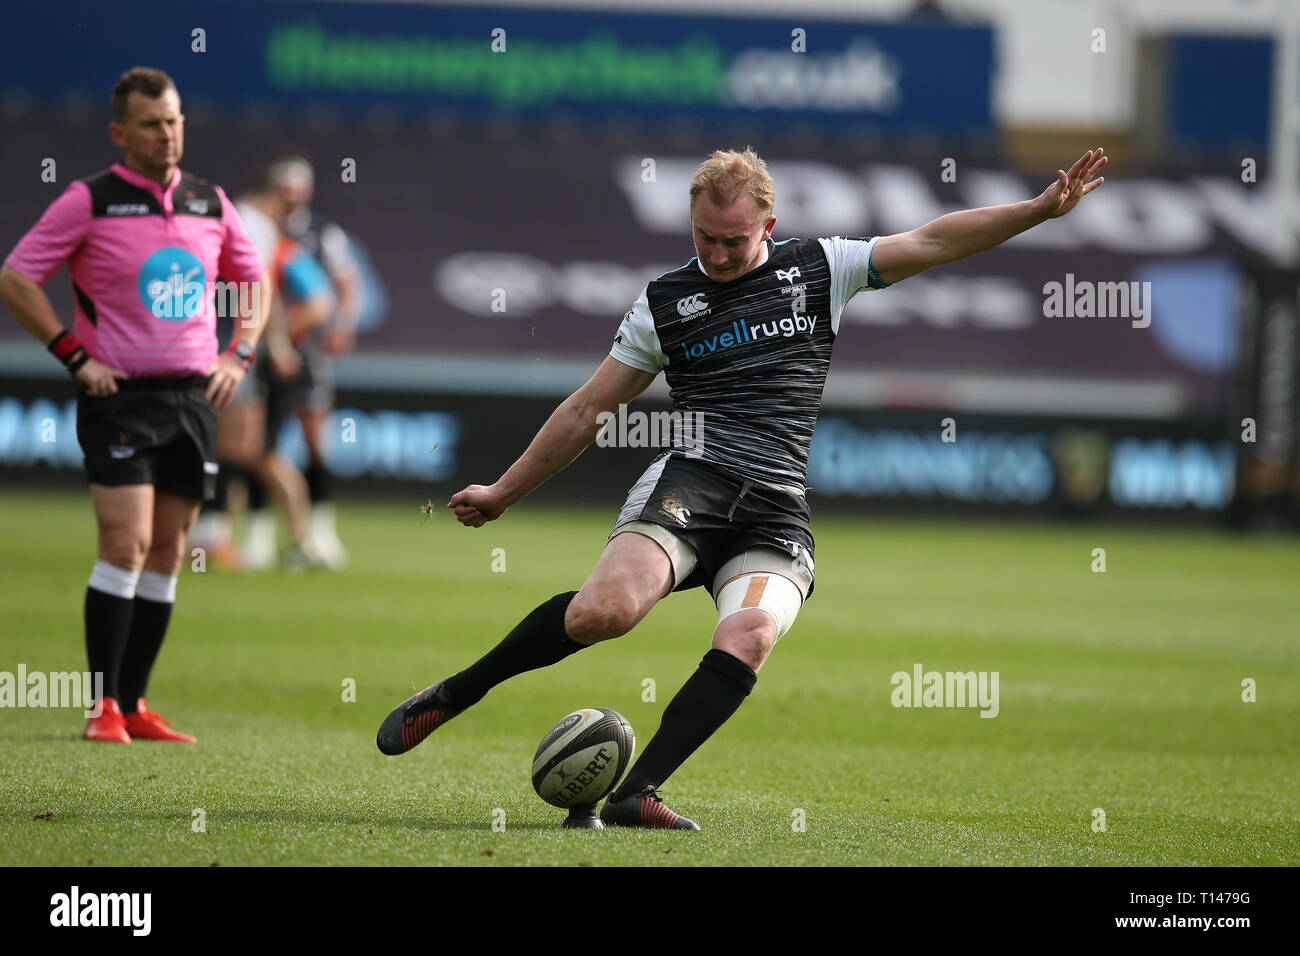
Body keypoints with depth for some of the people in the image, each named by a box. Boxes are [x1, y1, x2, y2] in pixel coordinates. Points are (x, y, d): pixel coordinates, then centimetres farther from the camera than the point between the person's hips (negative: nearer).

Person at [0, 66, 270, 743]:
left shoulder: (210, 203, 10)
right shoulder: (89, 201, -5)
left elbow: (253, 281, 23)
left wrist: (239, 355, 9)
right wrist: (75, 355, -9)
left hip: (194, 398, 5)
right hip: (120, 394, -5)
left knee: (166, 554, 5)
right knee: (126, 543, -14)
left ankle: (134, 705, 11)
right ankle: (104, 708, -10)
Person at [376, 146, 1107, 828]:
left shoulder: (820, 270, 16)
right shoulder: (665, 303, 15)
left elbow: (932, 243, 13)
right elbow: (586, 415, 21)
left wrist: (1042, 209, 4)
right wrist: (502, 495, 23)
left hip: (779, 512, 1)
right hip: (692, 482, -1)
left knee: (748, 638, -30)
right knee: (606, 607, -29)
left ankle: (636, 793, -31)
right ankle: (454, 695, -12)